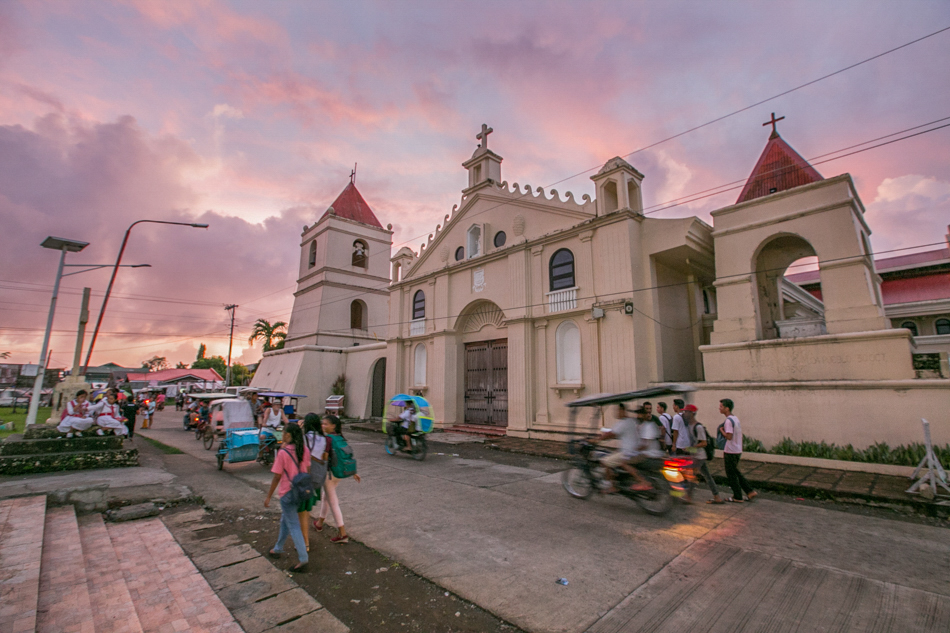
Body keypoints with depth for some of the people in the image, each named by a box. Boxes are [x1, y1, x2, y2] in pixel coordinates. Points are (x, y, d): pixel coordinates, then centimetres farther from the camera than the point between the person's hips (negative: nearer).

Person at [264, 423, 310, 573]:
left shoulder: (283, 453, -19)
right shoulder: (305, 450, -2)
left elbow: (277, 477, -15)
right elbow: (307, 470, 5)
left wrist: (268, 496, -4)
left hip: (287, 493, -6)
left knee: (294, 526, 0)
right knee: (285, 521, 26)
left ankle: (303, 559, 0)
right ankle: (278, 549, 43)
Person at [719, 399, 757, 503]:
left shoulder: (728, 421, -20)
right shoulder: (735, 418, 10)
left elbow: (729, 436, -27)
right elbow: (739, 435, 16)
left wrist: (721, 430, -10)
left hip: (730, 452, -9)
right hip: (738, 450, 9)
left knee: (731, 475, 3)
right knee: (736, 473, 21)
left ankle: (737, 497, 11)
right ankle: (750, 492, 20)